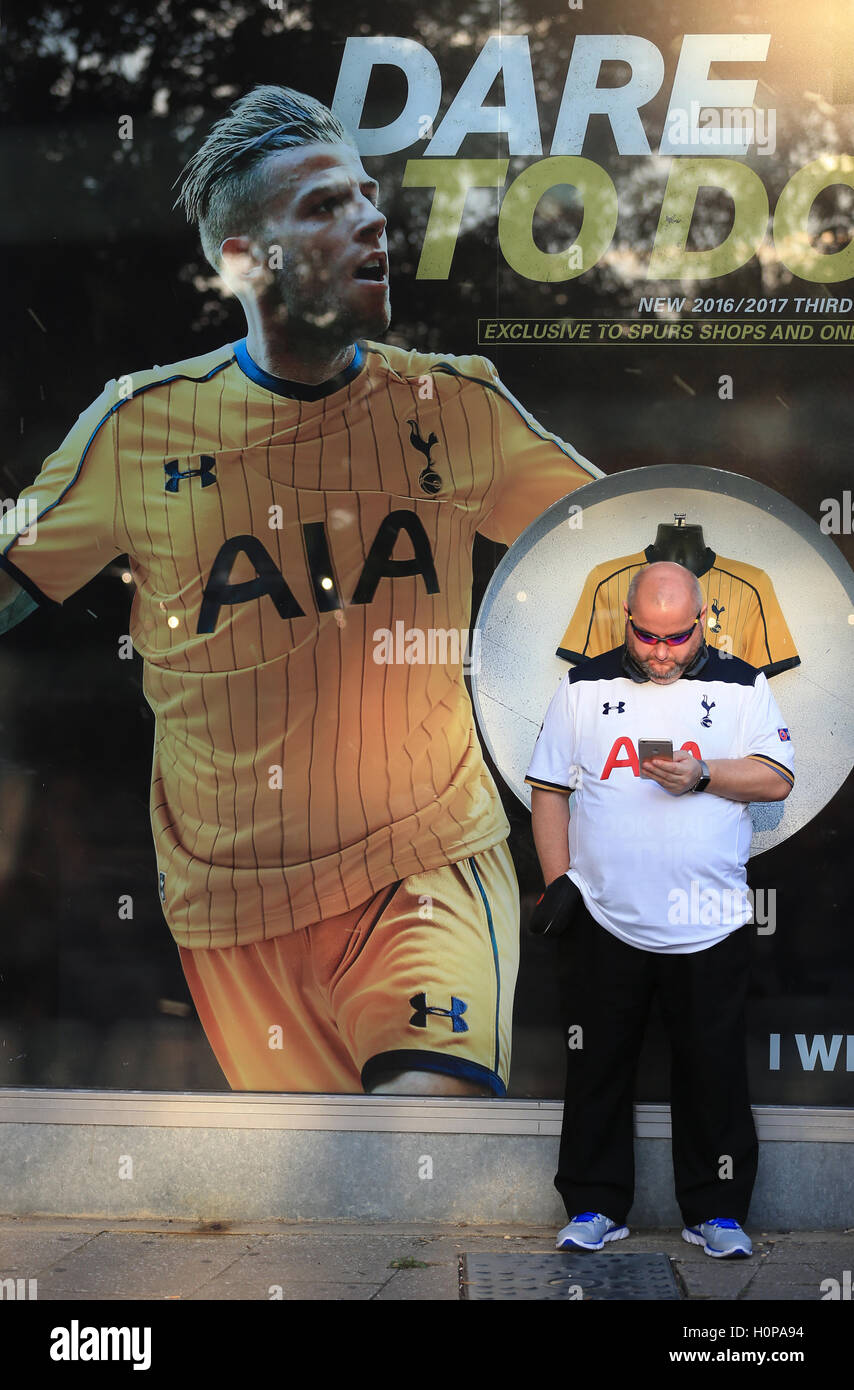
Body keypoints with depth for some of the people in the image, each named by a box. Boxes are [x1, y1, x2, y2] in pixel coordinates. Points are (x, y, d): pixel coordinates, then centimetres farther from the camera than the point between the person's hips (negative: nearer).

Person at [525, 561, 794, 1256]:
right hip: (605, 919, 1)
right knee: (599, 1067, 6)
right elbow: (550, 789, 9)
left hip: (710, 924, 0)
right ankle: (596, 1206, 20)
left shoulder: (741, 686, 7)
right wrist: (558, 879, 0)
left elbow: (777, 779, -1)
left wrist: (702, 774, -16)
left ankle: (717, 1212, 19)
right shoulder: (585, 688, 8)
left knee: (714, 1069, 5)